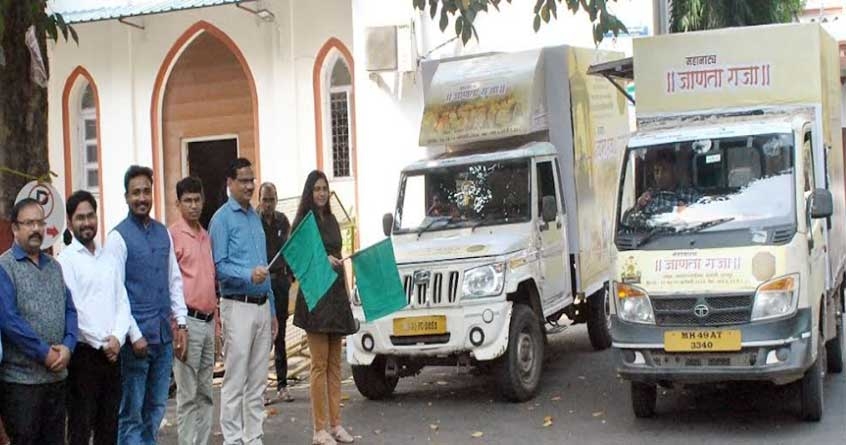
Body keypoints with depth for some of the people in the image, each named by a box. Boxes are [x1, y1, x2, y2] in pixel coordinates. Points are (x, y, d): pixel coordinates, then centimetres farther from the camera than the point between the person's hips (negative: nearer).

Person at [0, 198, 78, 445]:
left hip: (57, 375, 6)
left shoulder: (54, 266, 13)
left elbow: (70, 311, 11)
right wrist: (45, 353, -14)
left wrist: (68, 346, -7)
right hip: (21, 378, -6)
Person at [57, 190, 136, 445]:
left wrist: (117, 338, -6)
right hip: (84, 354, -6)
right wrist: (102, 343, -10)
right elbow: (70, 310, -12)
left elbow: (122, 303, 10)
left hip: (113, 353, 6)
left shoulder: (108, 259, 14)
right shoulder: (66, 260, -5)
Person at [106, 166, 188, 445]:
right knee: (132, 411, 2)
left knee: (157, 407, 14)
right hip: (138, 336, -6)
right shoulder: (119, 237, -7)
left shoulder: (163, 233, 11)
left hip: (164, 335, 6)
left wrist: (181, 323, 7)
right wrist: (134, 335, -14)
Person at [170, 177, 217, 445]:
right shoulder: (173, 235, -6)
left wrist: (216, 318, 16)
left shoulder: (206, 236, 15)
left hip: (208, 321, 7)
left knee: (205, 392, 11)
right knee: (188, 394, -3)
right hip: (188, 320, -7)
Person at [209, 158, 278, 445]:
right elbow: (219, 267, -12)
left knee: (258, 382, 10)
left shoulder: (255, 217, 16)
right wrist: (248, 275, -28)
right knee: (235, 381, -4)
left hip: (262, 306, 7)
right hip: (238, 306, -7)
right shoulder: (222, 219, -6)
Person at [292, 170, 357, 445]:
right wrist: (323, 260, -25)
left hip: (336, 295, 7)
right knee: (320, 364, -6)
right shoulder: (303, 221, -4)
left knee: (335, 363, 8)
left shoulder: (331, 220, 17)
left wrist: (346, 293, 18)